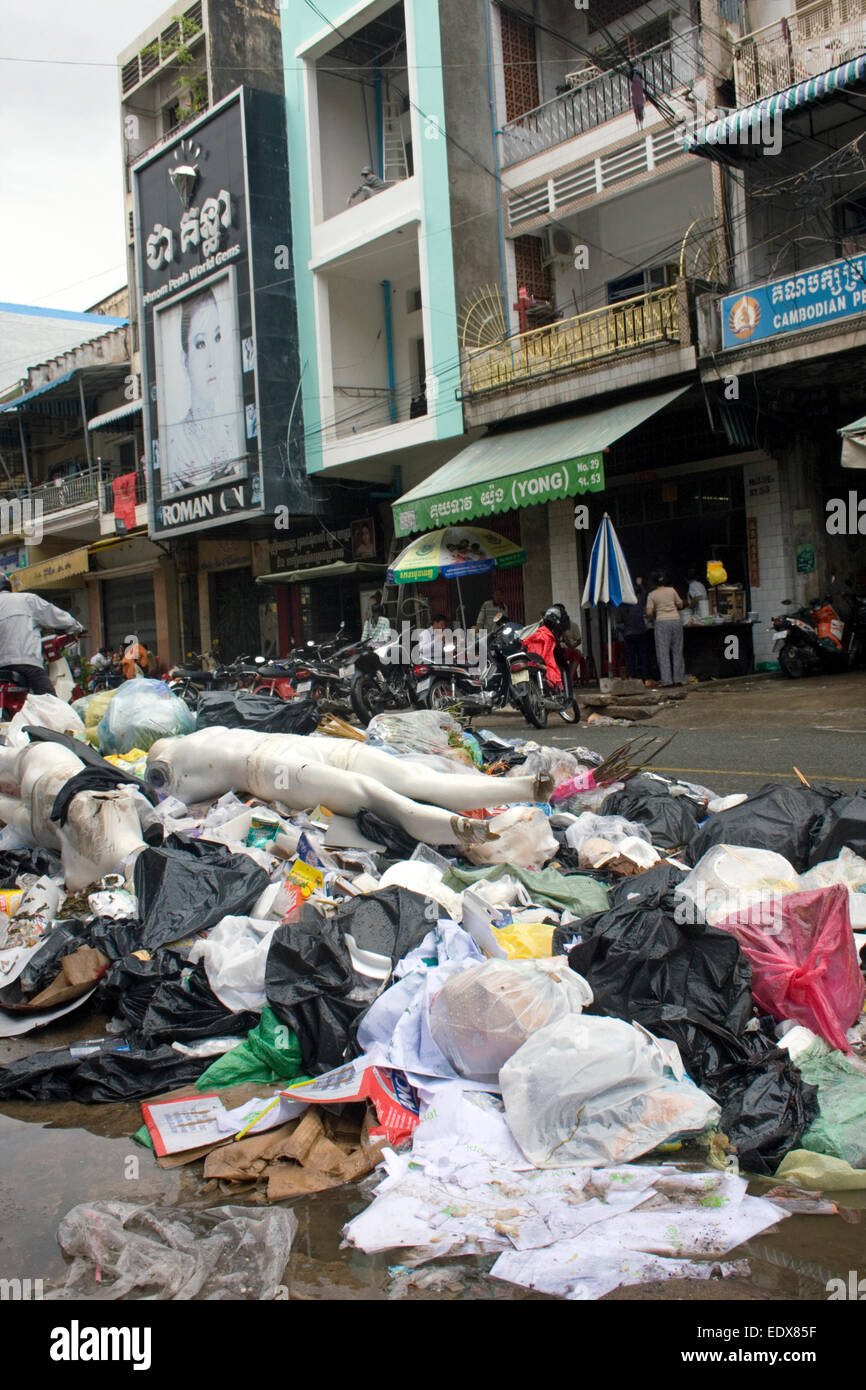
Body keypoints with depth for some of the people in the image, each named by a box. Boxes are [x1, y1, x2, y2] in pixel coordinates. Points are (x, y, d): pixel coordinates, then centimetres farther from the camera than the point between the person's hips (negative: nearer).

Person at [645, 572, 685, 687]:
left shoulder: (652, 595, 3)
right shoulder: (672, 591, 9)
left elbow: (649, 613, -4)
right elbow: (680, 605, 16)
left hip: (662, 622, -2)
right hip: (676, 620, 2)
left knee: (663, 652, 0)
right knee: (677, 651, 9)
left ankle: (667, 680, -6)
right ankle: (678, 679, 10)